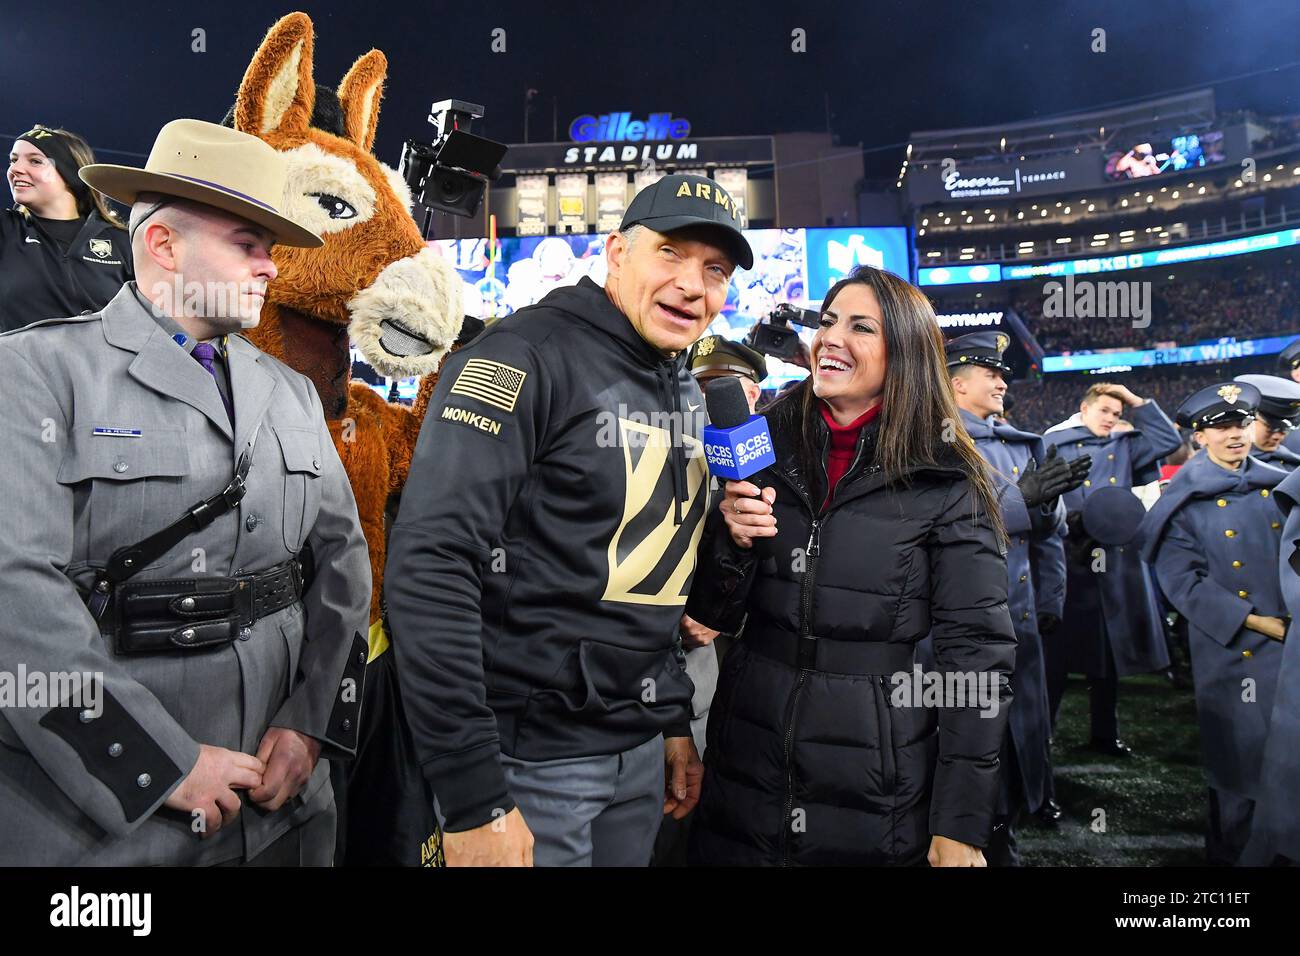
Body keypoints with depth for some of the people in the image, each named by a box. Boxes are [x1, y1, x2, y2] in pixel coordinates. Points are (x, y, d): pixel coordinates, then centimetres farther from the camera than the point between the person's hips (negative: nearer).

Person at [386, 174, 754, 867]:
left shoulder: (688, 394, 10)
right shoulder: (527, 355, -15)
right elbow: (430, 565, -23)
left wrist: (675, 720, 15)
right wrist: (473, 796, -24)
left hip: (639, 753, 8)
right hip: (528, 756, -7)